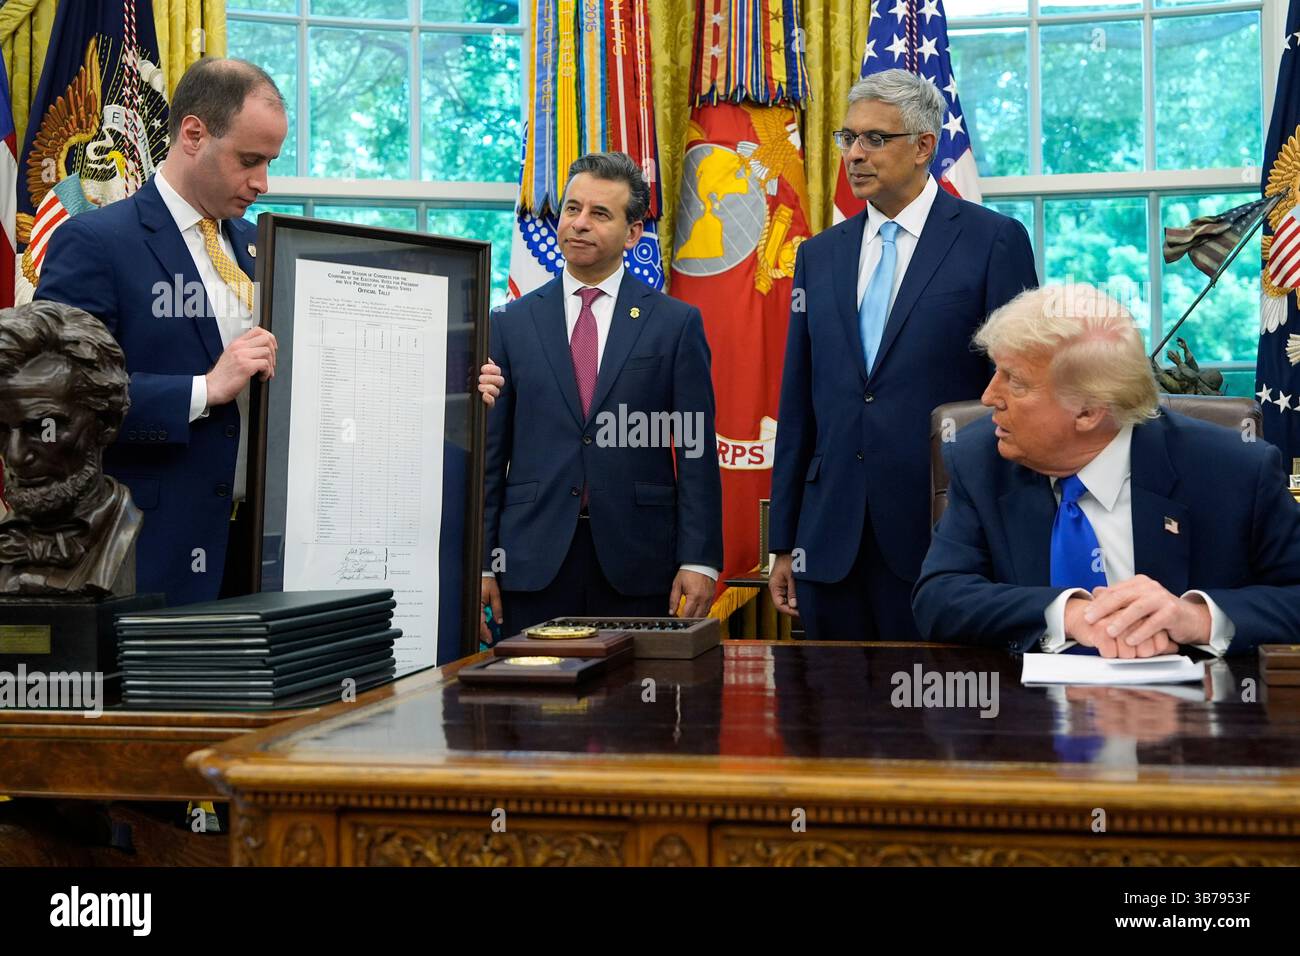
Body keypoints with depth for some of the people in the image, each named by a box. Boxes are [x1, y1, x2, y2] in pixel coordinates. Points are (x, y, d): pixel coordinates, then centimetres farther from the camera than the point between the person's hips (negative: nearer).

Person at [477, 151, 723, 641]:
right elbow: (491, 453, 7)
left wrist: (699, 561, -5)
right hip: (534, 562, 1)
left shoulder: (676, 323, 3)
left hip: (636, 565, -1)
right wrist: (481, 562, 2)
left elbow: (696, 452, 1)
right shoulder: (511, 323, 7)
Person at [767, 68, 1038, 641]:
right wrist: (784, 544, 11)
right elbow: (797, 406, 13)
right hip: (832, 539, 4)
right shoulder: (819, 256, 12)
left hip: (943, 530, -4)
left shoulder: (994, 242, -1)